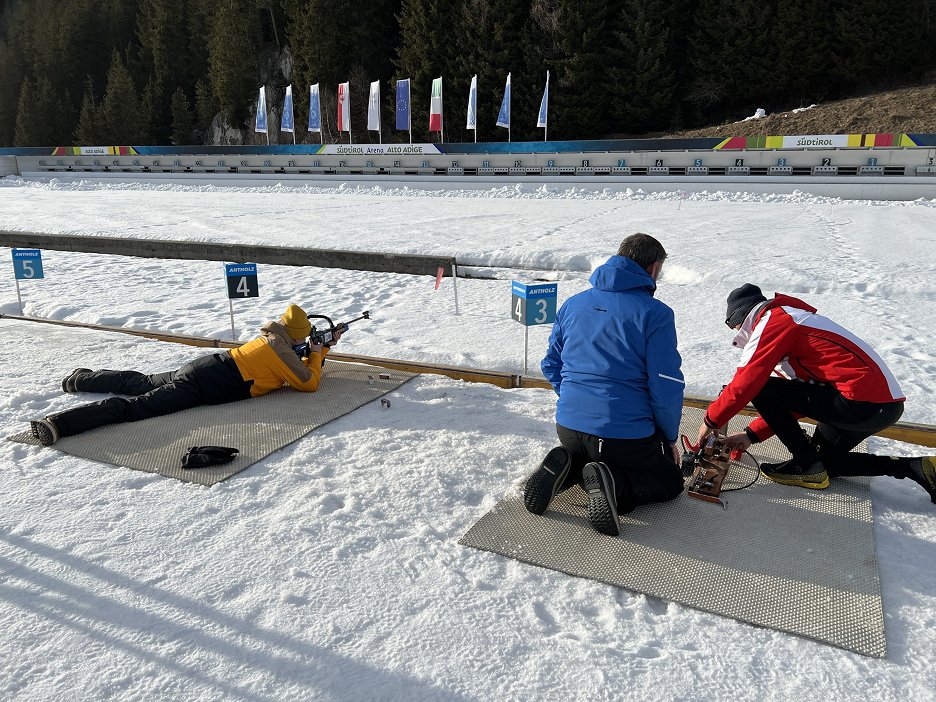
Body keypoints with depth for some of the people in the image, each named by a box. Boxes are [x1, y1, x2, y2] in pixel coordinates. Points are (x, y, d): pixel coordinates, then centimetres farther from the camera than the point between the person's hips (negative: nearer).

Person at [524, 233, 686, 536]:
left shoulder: (573, 304, 7)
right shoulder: (655, 313, -10)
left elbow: (551, 366, 14)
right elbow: (667, 387, -11)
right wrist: (670, 438, 6)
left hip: (568, 428, 5)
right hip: (625, 432, -5)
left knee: (583, 454, 37)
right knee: (671, 480, 20)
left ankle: (565, 468, 2)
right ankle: (615, 484, -12)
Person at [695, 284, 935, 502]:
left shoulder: (771, 321, -7)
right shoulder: (792, 319, 23)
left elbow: (744, 384, -13)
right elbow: (792, 402, 24)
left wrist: (711, 420, 2)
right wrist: (751, 435, 22)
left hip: (863, 402, -10)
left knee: (760, 390, -9)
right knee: (826, 460, 26)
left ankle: (808, 466, 1)